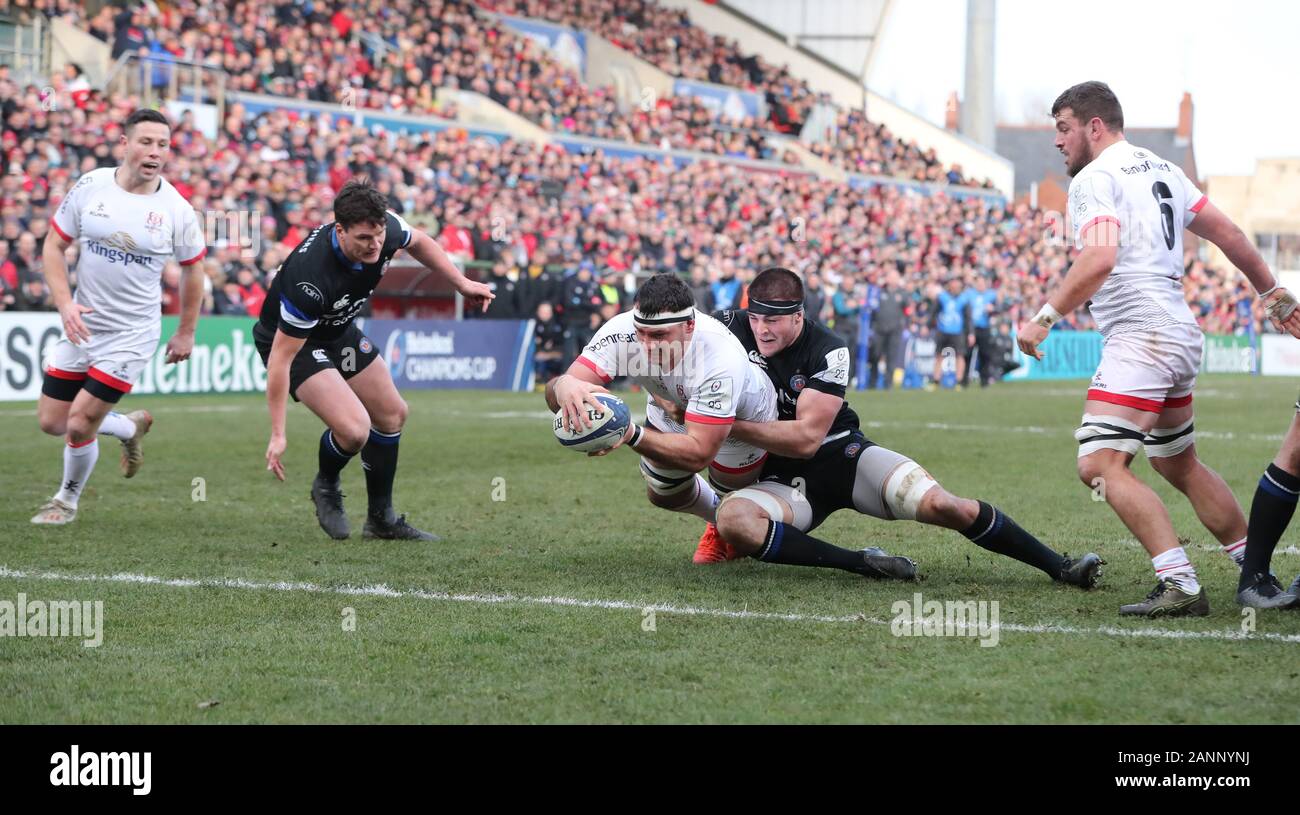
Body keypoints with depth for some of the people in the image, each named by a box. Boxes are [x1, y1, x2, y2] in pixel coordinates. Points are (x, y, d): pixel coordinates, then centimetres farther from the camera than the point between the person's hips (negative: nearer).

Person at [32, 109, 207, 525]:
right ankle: (129, 427, 35)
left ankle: (67, 499, 20)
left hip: (131, 334, -4)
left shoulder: (177, 210, -10)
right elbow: (54, 245, 1)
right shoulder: (90, 186, -6)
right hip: (81, 325, 4)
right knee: (50, 421, 7)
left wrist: (186, 332, 10)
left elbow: (192, 268, 5)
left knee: (79, 425, -8)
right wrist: (65, 303, -12)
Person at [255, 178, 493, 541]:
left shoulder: (385, 229, -23)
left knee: (392, 414, 13)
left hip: (340, 330, 8)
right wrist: (278, 434, -33)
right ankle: (326, 487, 10)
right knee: (354, 428, -23)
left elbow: (417, 241, 5)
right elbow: (281, 358, -34)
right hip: (292, 341, -8)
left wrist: (462, 283, -1)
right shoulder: (311, 277, -42)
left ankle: (382, 518, 28)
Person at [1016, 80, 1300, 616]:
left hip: (1140, 336, -10)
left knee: (1101, 465, -15)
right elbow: (1227, 234, 23)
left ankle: (1180, 586, -23)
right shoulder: (1161, 170, 18)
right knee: (1178, 464, 22)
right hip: (1180, 333, 10)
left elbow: (1099, 260, -24)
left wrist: (1044, 318, -22)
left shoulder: (1094, 179, -9)